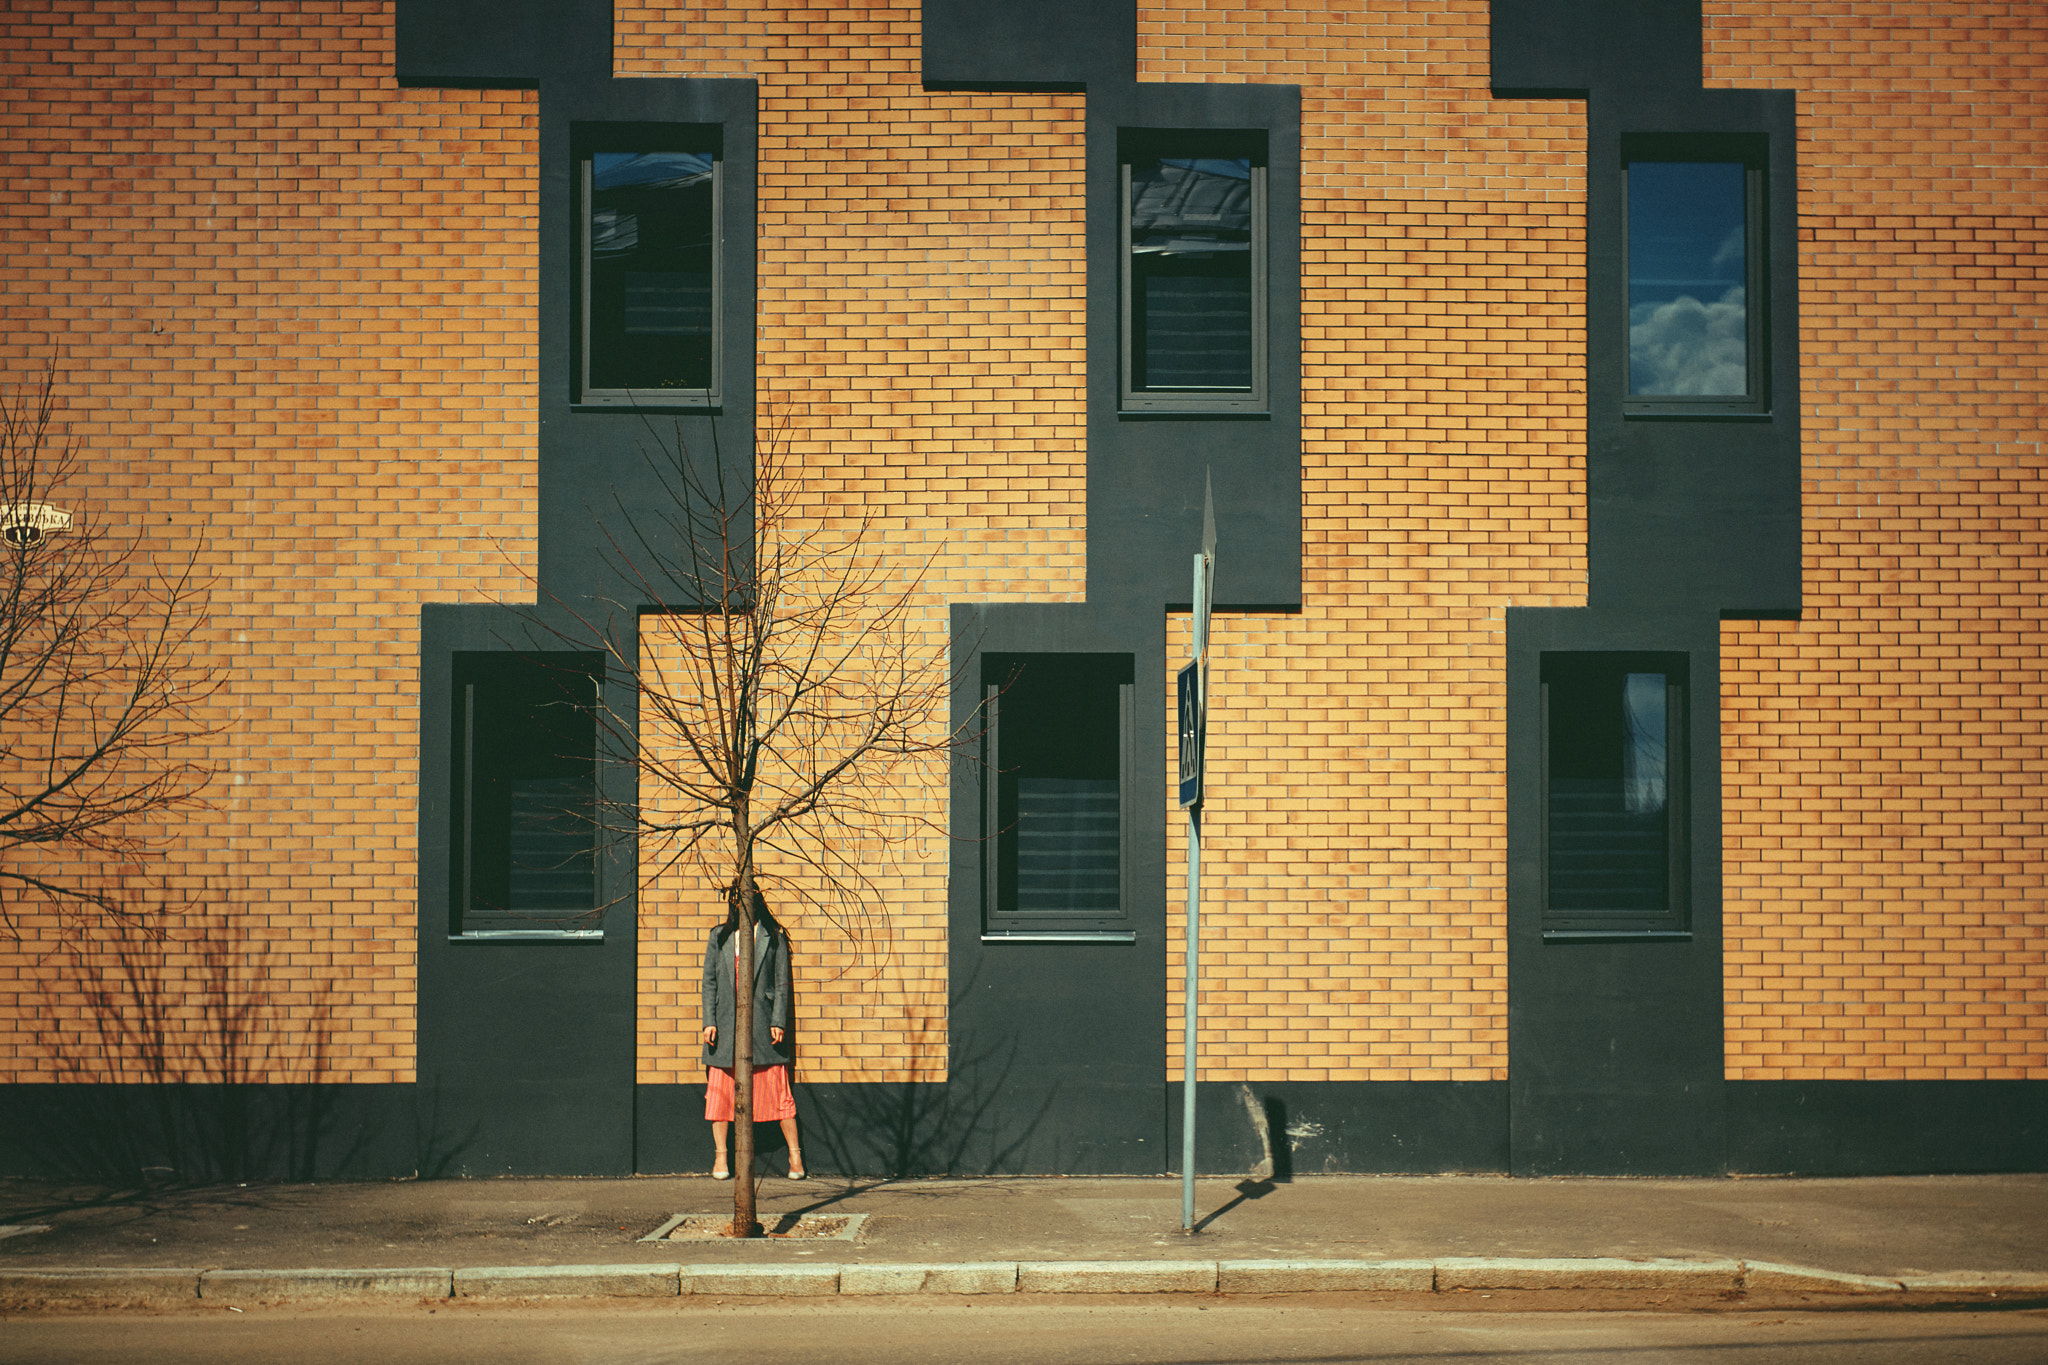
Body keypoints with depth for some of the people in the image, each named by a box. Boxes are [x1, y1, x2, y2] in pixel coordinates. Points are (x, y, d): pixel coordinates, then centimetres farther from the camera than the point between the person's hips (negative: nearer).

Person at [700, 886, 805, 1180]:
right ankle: (721, 1156, 11)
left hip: (763, 1022, -2)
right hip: (726, 1024, 2)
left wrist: (778, 1021, -5)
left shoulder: (773, 937, 7)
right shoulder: (719, 937, 11)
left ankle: (795, 1154, 3)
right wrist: (709, 1021, -1)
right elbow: (709, 981, 9)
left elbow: (781, 983, 5)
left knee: (777, 1089, -3)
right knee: (720, 1090, 2)